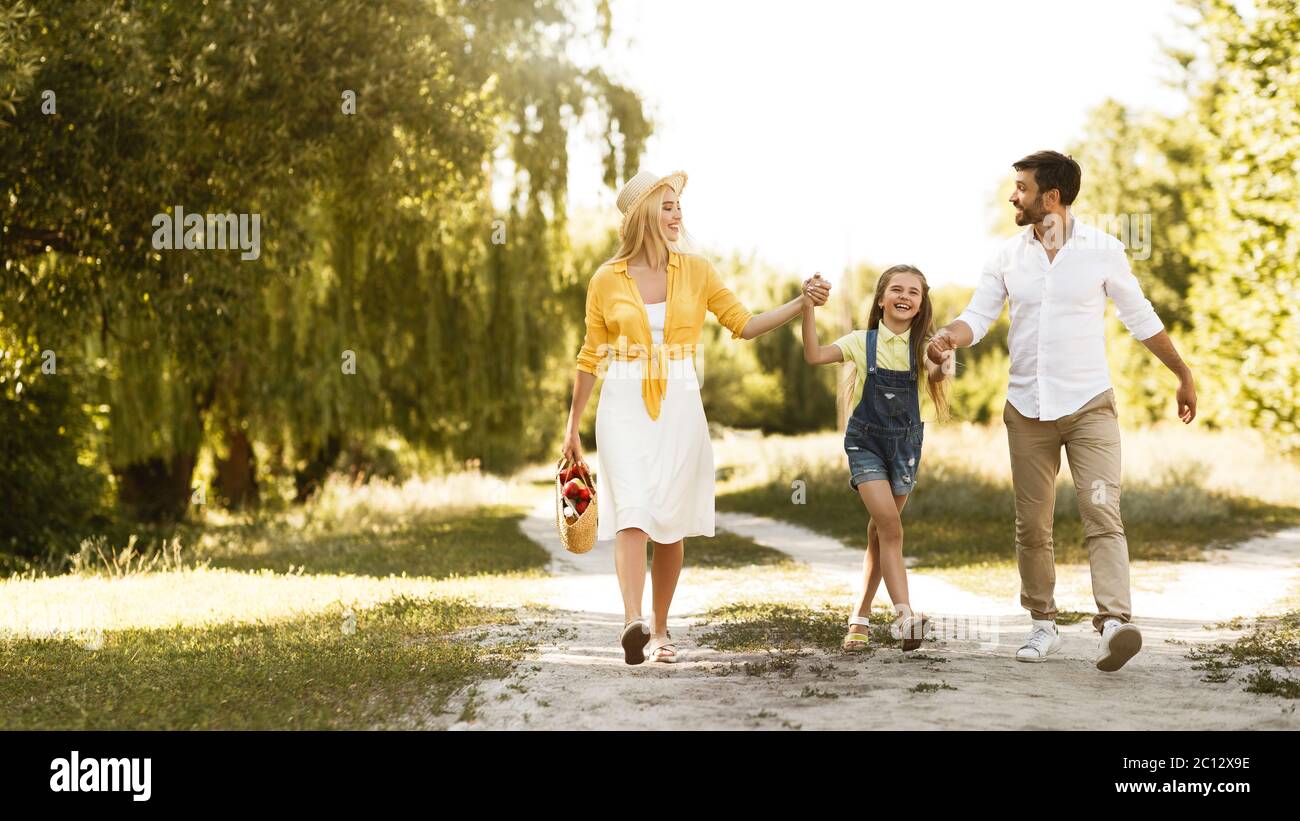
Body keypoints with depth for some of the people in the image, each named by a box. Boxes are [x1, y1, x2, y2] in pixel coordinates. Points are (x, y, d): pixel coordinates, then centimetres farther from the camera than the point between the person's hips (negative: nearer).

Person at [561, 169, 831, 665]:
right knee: (632, 513, -17)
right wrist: (572, 425, 12)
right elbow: (590, 356, 9)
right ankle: (632, 623, -31)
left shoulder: (695, 271, 6)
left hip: (679, 406, 2)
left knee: (670, 523, 3)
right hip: (625, 406, -2)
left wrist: (801, 304, -5)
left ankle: (660, 630, 14)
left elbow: (742, 325, 7)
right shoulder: (607, 280, 1)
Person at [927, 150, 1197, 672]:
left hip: (1090, 405, -3)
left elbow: (1140, 318, 8)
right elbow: (978, 315, 1)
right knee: (1031, 526, 6)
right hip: (1028, 409, 3)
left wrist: (1183, 375, 12)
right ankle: (1043, 625, 18)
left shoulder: (1103, 250, -2)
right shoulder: (1008, 256, 5)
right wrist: (951, 336, -22)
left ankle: (1114, 624, -26)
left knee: (1102, 513, -16)